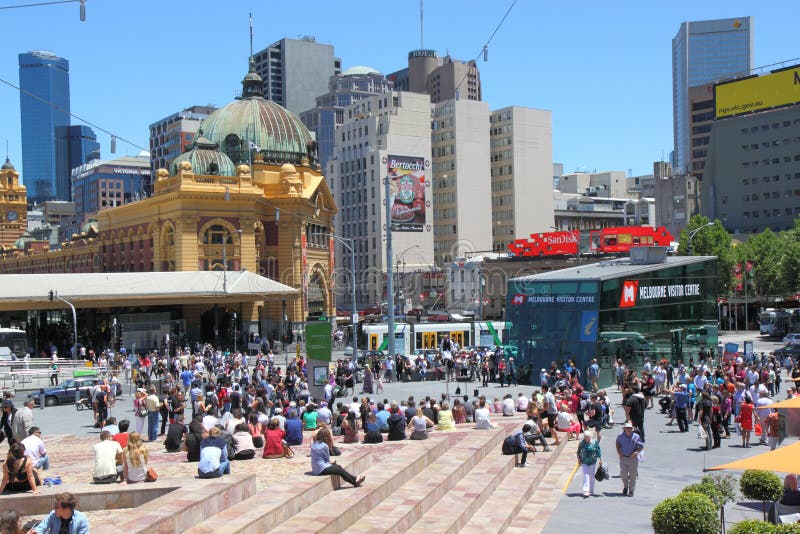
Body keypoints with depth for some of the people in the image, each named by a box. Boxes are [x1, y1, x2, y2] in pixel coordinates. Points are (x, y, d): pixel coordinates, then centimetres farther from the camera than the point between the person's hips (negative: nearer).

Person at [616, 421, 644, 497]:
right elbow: (618, 443, 16)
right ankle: (625, 487, 35)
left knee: (632, 475, 3)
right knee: (623, 474, 7)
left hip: (633, 458, -2)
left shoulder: (636, 437, -10)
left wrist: (636, 452, -16)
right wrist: (618, 451, 3)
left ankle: (631, 491, 15)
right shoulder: (621, 436, -3)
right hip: (623, 457, 2)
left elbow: (642, 446, -2)